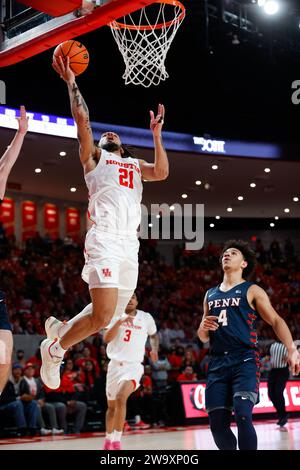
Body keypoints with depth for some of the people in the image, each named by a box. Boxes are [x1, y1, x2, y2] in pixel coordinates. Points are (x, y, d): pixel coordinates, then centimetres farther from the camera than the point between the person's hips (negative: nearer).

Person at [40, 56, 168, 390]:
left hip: (130, 246, 6)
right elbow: (82, 119, 4)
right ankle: (53, 349, 4)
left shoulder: (135, 165, 30)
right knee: (103, 315, -18)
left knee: (111, 315, 12)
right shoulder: (93, 157, 16)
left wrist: (156, 134, 12)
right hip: (105, 240, -6)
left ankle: (60, 328, 35)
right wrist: (71, 83, 8)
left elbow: (161, 172, 10)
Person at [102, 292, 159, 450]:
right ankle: (108, 440, 36)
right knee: (111, 406, 15)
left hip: (134, 366, -2)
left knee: (121, 398, -27)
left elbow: (153, 334, 23)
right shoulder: (116, 316, 2)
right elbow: (106, 338, -12)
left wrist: (154, 349, 4)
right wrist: (119, 322, -23)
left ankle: (116, 442, -23)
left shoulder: (146, 318, 4)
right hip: (115, 365, 3)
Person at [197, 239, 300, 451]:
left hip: (245, 361, -5)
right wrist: (204, 328, 1)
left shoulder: (252, 291, 6)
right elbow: (203, 338, 26)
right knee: (217, 423, -1)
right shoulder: (210, 294, 20)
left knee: (243, 415, -22)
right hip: (218, 363, 5)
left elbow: (276, 320, 0)